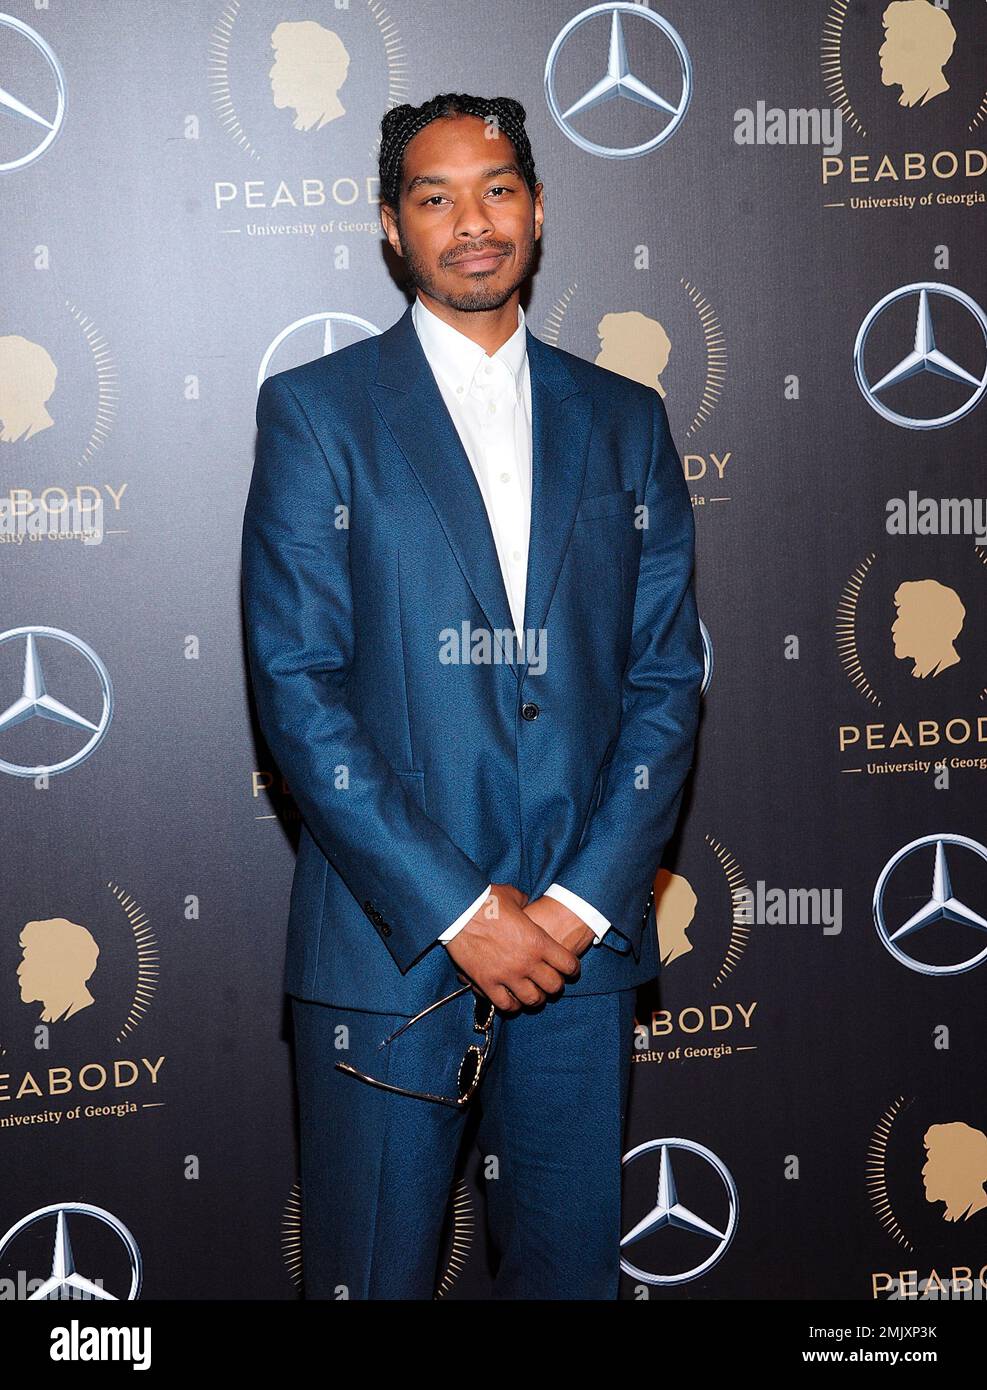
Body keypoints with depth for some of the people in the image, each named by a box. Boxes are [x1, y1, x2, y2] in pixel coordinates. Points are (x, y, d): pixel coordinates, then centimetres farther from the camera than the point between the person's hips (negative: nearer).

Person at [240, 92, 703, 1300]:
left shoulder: (624, 422, 10)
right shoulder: (316, 412, 0)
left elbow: (665, 679, 6)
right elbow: (296, 688, -7)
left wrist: (584, 901, -7)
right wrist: (456, 908, -13)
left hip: (583, 934, 3)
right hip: (385, 941, -2)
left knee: (570, 1265, 13)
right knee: (373, 1275, 8)